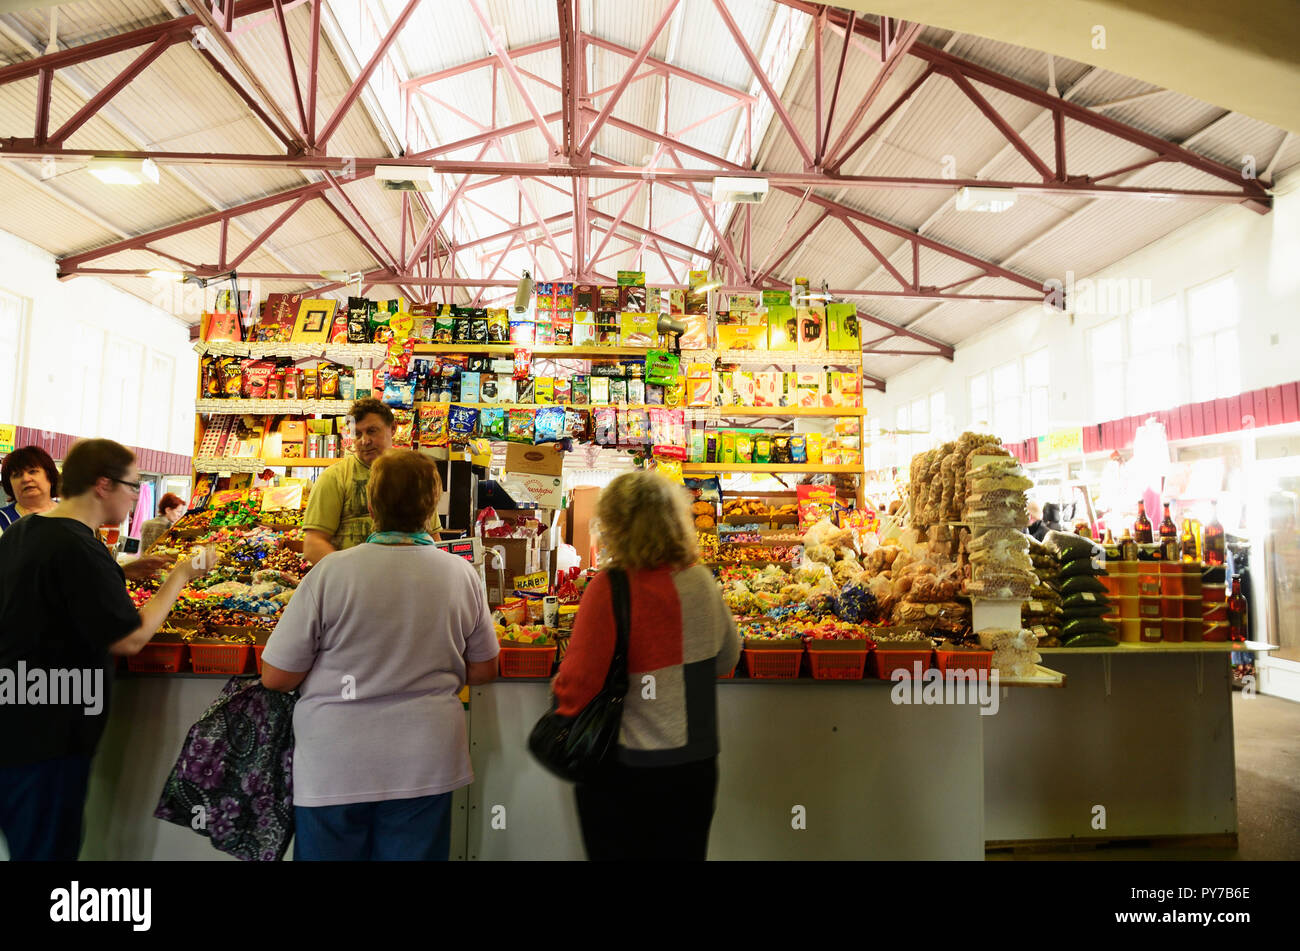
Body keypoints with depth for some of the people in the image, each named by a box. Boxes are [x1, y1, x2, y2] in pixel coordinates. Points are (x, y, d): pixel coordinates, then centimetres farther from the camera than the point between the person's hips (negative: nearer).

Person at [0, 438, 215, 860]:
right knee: (49, 849, 5)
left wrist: (121, 573, 13)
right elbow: (130, 639, -19)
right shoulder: (79, 548, -23)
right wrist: (181, 575, -10)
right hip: (43, 740, -9)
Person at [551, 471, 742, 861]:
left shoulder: (611, 587, -20)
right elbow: (726, 659, 10)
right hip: (696, 764, 5)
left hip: (623, 771, -5)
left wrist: (562, 699, 0)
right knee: (683, 852, 20)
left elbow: (578, 680, -21)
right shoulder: (702, 580, -3)